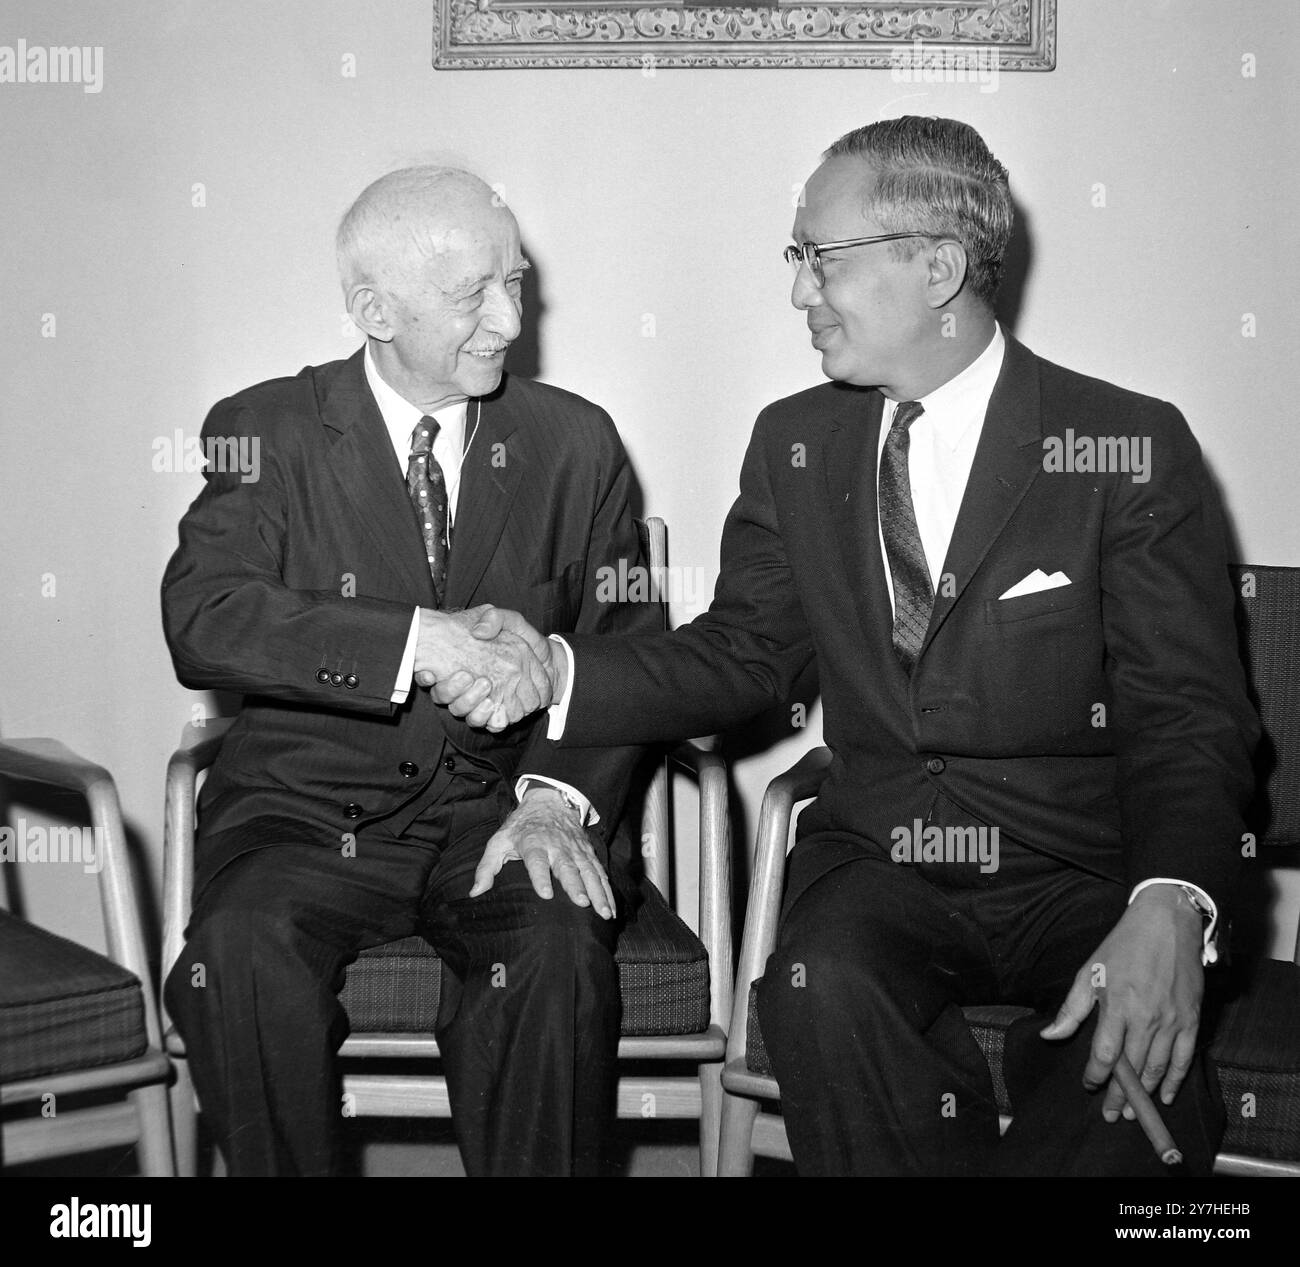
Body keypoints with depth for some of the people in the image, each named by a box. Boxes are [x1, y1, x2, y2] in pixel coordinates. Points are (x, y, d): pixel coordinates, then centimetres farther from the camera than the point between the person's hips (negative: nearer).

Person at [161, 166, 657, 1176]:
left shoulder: (576, 442, 7)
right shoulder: (268, 432, 0)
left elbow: (628, 644, 6)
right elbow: (202, 619, -15)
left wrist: (562, 796, -14)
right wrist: (421, 640, -27)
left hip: (499, 816, 1)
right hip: (307, 815, -1)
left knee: (560, 957, -30)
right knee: (242, 959, -31)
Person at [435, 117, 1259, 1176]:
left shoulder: (1133, 450, -3)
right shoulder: (795, 445, 11)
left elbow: (1189, 715, -8)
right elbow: (741, 653, 12)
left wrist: (1169, 906, -28)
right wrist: (557, 672, -6)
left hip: (1084, 875, -2)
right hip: (878, 862, 3)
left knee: (1139, 1059, -32)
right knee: (823, 990, -31)